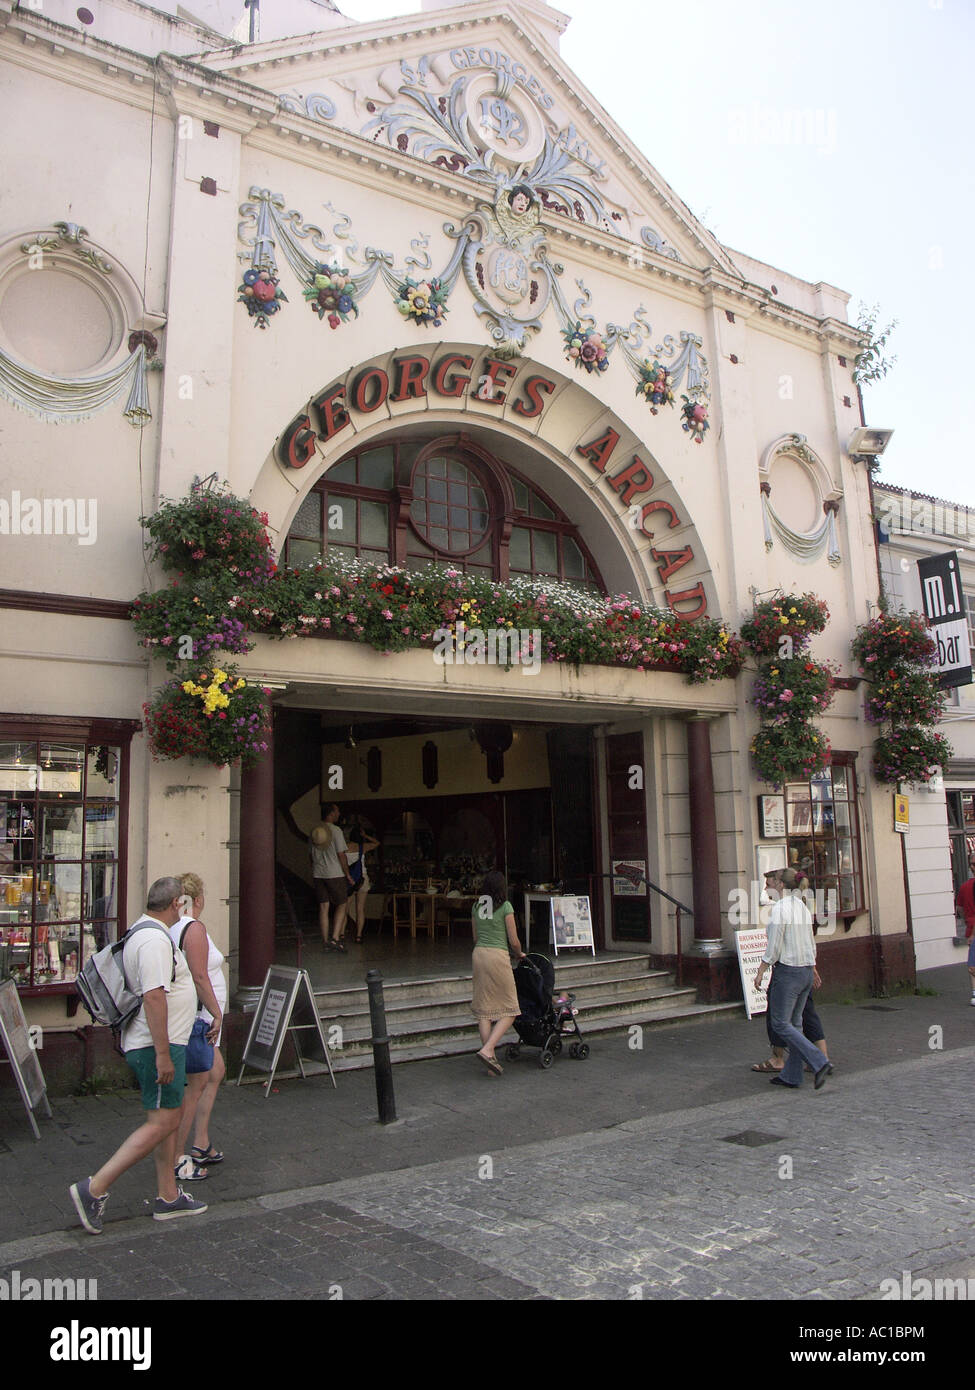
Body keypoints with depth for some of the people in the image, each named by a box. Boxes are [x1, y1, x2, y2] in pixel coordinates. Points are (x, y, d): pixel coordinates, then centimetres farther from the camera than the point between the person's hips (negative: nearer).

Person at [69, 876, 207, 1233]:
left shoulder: (141, 933, 15)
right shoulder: (155, 940, -19)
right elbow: (154, 997, -26)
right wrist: (163, 1053, -26)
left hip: (154, 1044, 11)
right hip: (157, 1045, -11)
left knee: (169, 1117, 14)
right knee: (162, 1122, -8)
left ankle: (168, 1197, 21)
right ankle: (94, 1188, -6)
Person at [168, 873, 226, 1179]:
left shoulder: (171, 928, 8)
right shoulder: (194, 929, -18)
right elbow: (199, 977, -23)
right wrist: (217, 1014, -17)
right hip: (195, 1017, -10)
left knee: (216, 1072, 19)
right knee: (197, 1086, 0)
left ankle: (201, 1144, 24)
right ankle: (177, 1157, 8)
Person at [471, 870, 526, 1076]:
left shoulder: (476, 907, 11)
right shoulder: (505, 906, -4)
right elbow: (513, 941, -2)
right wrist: (520, 954, 16)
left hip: (479, 953, 6)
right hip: (498, 955, -6)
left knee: (484, 1008, 8)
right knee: (509, 1011, 2)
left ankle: (490, 1059, 7)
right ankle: (487, 1050, -14)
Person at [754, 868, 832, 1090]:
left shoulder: (779, 909, -15)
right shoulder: (803, 907, 9)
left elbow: (773, 948, -16)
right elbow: (812, 943, 15)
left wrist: (760, 972, -8)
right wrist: (813, 969, 25)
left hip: (788, 971, -8)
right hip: (807, 971, 8)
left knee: (781, 1023, 1)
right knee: (794, 1023, 13)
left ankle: (819, 1062, -9)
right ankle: (791, 1075, 16)